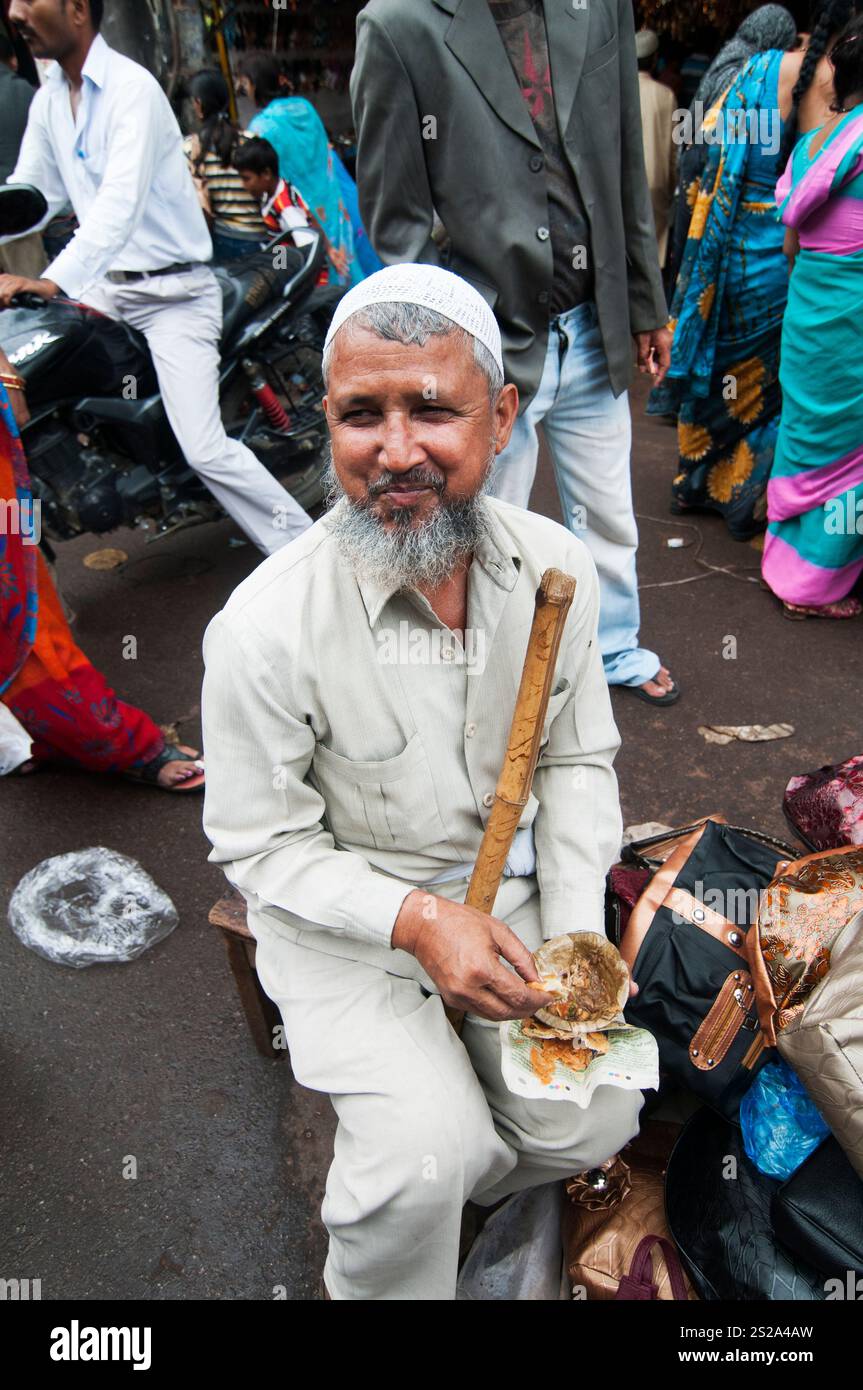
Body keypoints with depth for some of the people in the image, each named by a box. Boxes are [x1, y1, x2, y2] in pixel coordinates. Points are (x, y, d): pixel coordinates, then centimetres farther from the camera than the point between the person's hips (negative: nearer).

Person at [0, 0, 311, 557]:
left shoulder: (133, 88, -14)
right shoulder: (47, 102, 10)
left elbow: (120, 204, -27)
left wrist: (53, 282, -40)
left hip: (175, 291, -8)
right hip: (106, 285, 8)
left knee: (205, 449, -17)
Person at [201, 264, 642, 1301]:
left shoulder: (556, 568, -11)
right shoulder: (264, 628, -25)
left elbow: (577, 760, 1)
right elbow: (260, 844, -13)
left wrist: (577, 936, -9)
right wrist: (414, 919, -25)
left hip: (505, 878, 5)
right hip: (338, 906, -4)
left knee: (594, 1124, -2)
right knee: (424, 1158, -17)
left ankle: (428, 1178, 30)